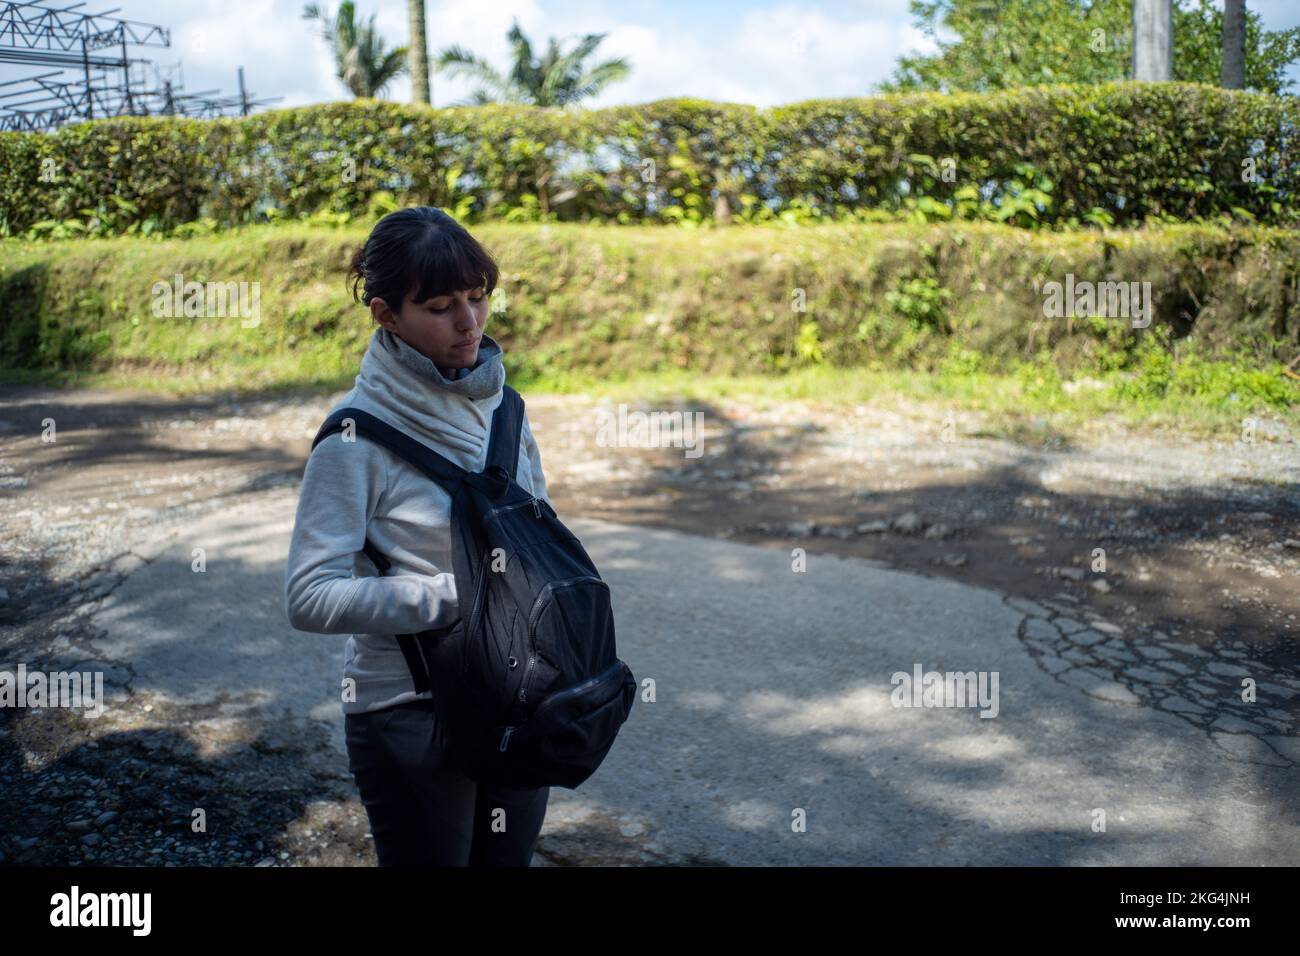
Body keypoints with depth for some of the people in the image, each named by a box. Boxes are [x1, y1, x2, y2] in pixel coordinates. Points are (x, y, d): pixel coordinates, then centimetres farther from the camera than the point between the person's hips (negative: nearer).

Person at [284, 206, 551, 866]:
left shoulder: (500, 402, 0)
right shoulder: (361, 433, -17)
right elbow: (310, 599, -20)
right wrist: (460, 595, -24)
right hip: (412, 714, -5)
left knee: (509, 856, 20)